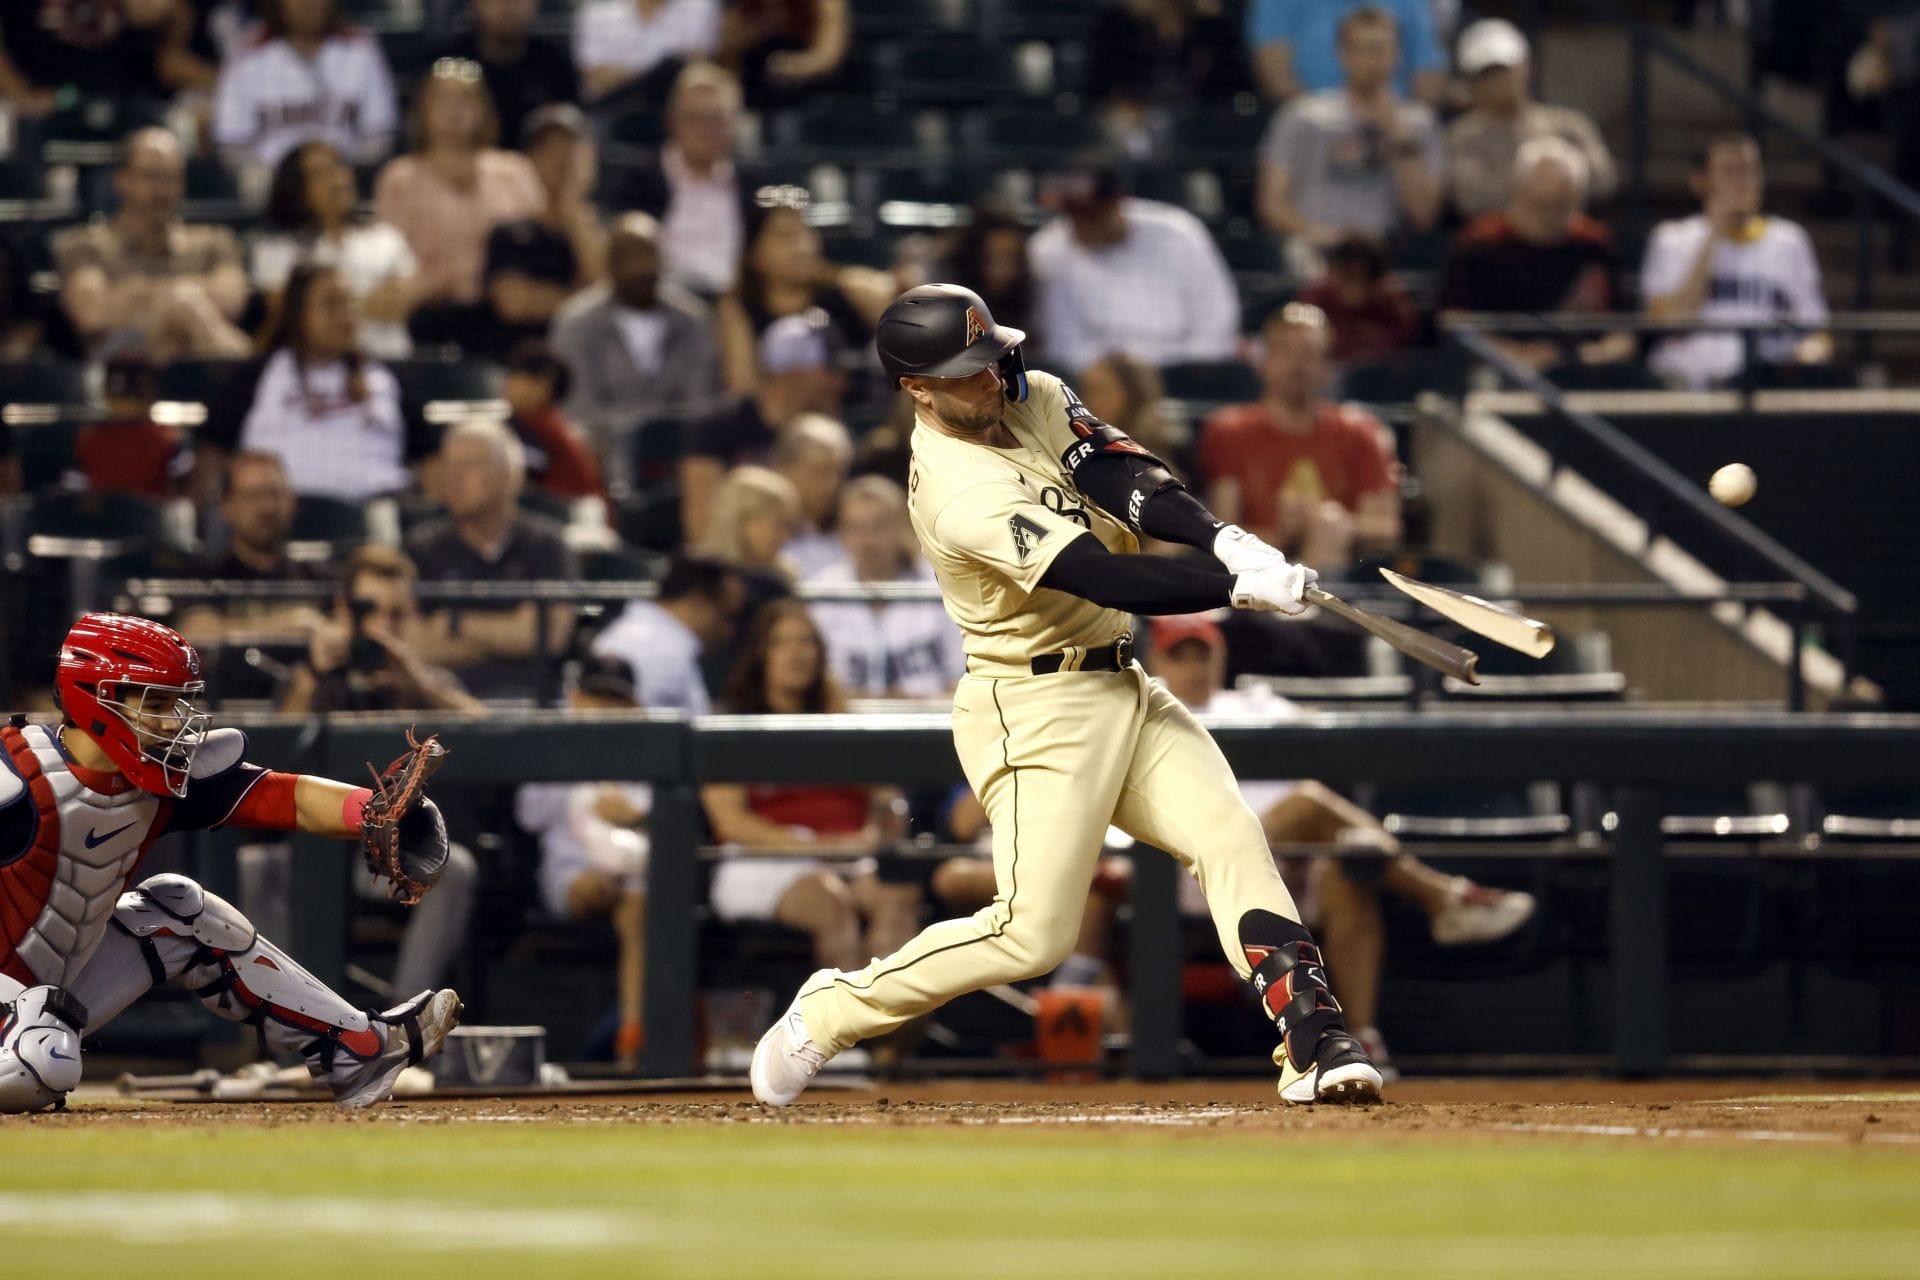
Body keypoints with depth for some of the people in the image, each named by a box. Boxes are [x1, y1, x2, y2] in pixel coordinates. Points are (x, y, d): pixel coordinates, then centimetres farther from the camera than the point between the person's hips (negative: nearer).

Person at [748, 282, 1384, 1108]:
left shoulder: (1034, 399, 4)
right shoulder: (961, 491, -23)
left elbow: (1125, 481, -9)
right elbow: (1096, 575, -28)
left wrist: (1226, 539, -27)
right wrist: (1238, 589, -31)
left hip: (1122, 691, 8)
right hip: (1037, 711, -8)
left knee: (1230, 837, -6)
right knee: (1032, 932, -9)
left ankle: (1313, 1043, -11)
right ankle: (826, 1015, 7)